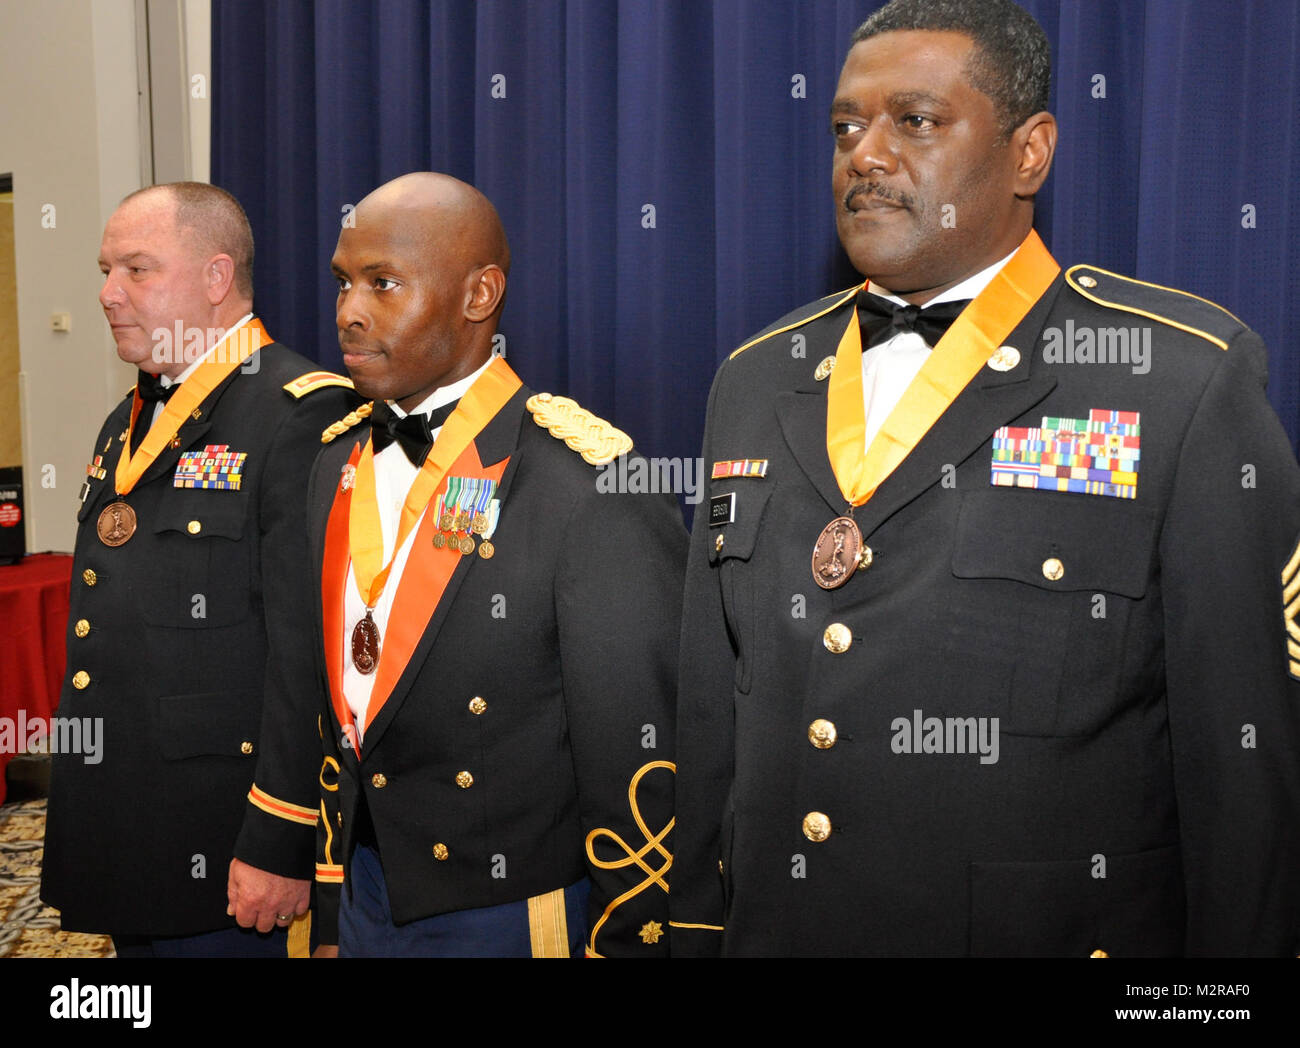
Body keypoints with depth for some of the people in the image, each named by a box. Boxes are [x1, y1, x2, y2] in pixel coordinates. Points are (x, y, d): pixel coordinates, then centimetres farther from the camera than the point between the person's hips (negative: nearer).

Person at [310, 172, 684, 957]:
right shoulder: (340, 465, 4)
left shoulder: (593, 487, -20)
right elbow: (337, 702, 9)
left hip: (515, 916, -6)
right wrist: (330, 910, 12)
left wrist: (625, 940, -12)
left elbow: (636, 764, -17)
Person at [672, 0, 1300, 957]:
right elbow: (712, 707, 8)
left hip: (1053, 929, -4)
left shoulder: (1186, 381, -10)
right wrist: (696, 930, 9)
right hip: (771, 929, 5)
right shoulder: (756, 381, 5)